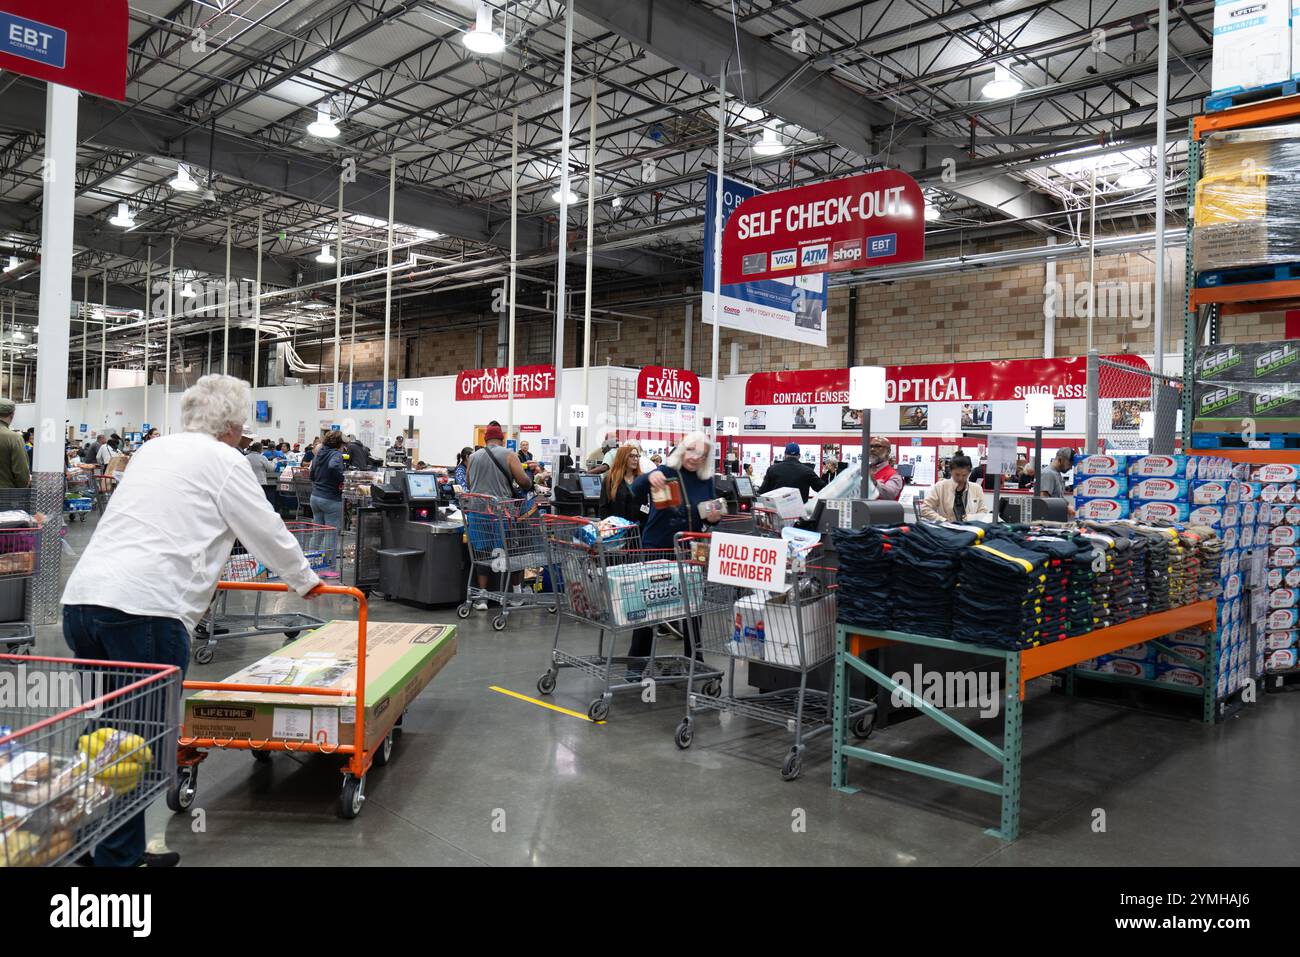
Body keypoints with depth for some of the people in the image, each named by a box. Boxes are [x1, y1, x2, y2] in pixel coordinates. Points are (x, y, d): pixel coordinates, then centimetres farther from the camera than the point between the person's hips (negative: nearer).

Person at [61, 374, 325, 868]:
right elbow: (268, 532, 7)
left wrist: (199, 568, 53)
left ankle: (111, 848, 25)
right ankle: (117, 855, 7)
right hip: (143, 609, -8)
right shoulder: (223, 461, 1)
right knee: (146, 741, 2)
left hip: (80, 598, 8)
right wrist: (305, 581, 23)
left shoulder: (152, 450, 23)